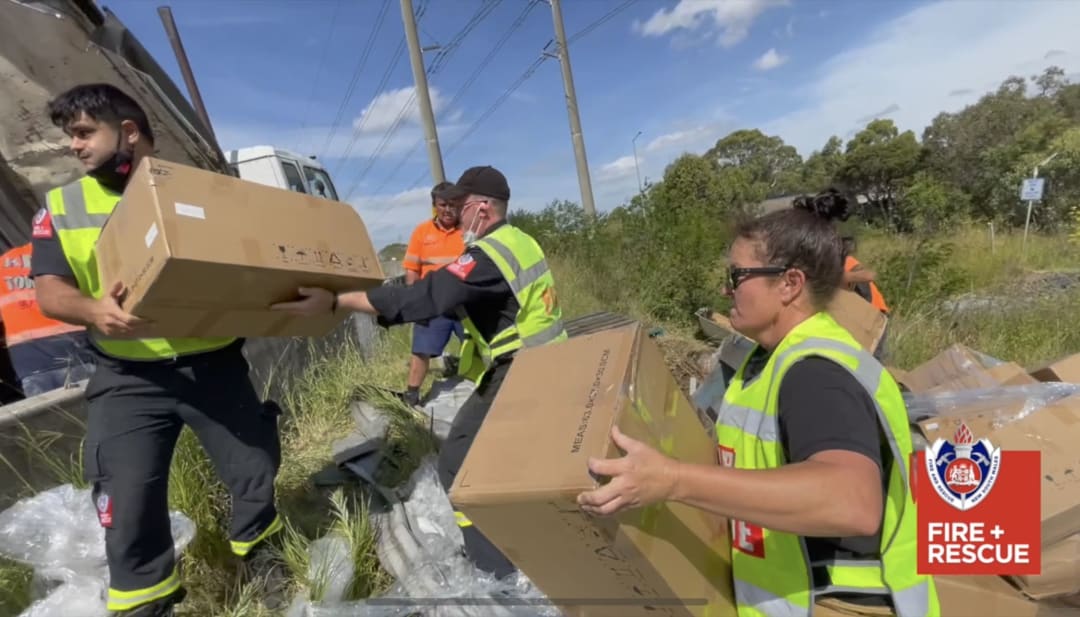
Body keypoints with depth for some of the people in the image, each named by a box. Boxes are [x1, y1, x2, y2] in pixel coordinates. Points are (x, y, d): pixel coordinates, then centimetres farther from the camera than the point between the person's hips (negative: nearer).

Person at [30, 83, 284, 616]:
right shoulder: (62, 205, 9)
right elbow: (48, 289, -1)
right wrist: (92, 310, -23)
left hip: (215, 366, 0)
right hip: (128, 380, 1)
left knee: (256, 468, 8)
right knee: (129, 502, 2)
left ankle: (253, 547, 37)